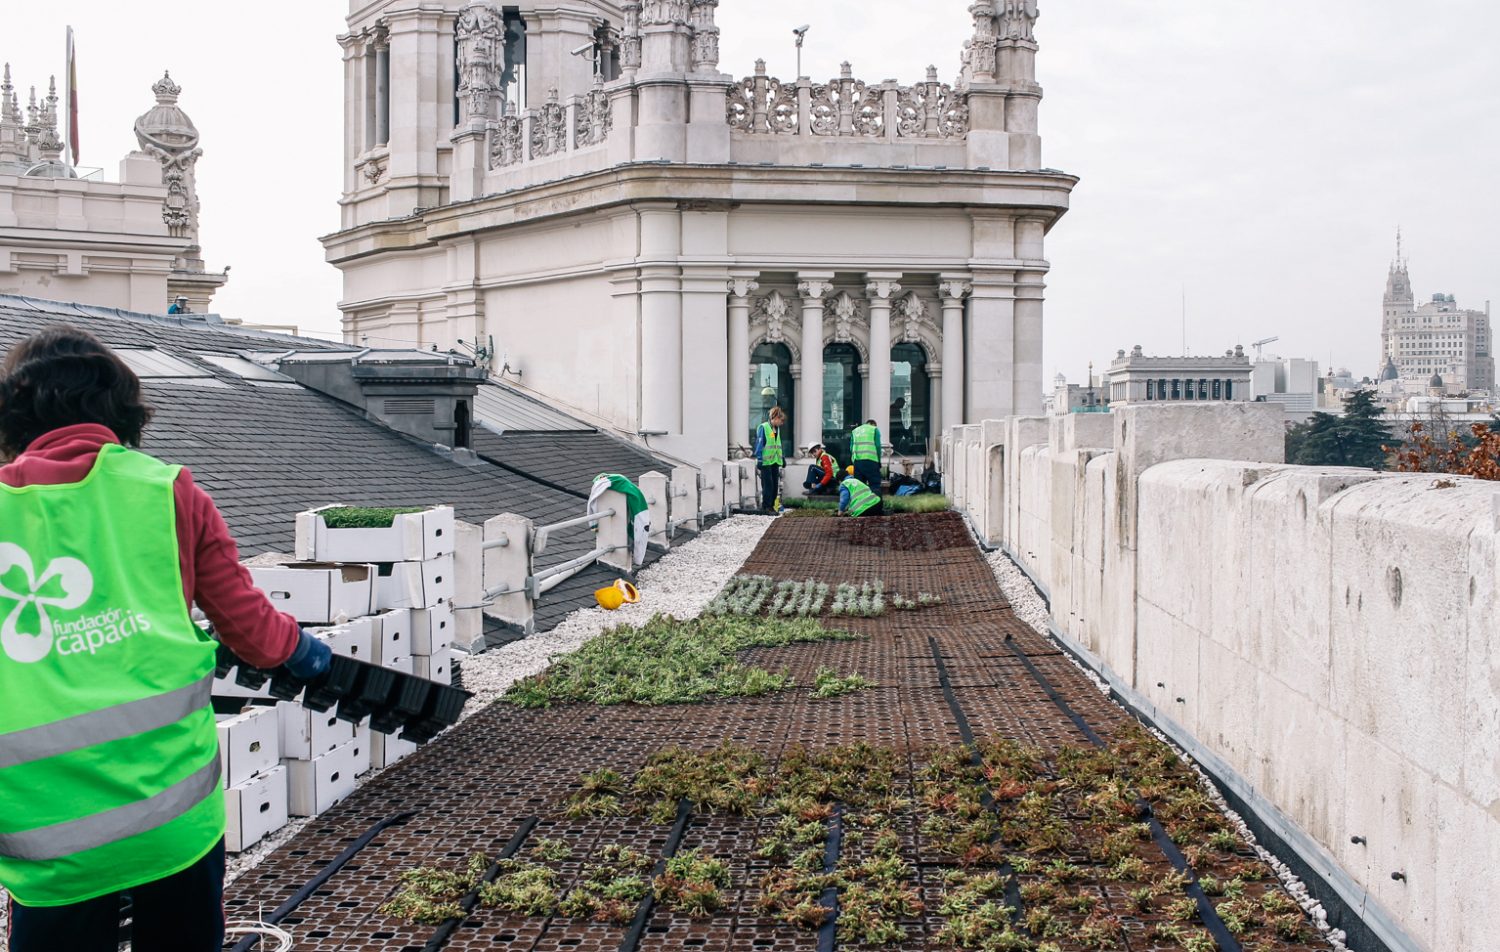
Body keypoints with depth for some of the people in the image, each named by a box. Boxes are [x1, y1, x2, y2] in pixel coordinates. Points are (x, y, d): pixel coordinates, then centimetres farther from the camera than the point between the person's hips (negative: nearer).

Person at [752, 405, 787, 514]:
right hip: (766, 461, -8)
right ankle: (766, 506, -2)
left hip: (775, 461, 8)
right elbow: (759, 443, -11)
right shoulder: (763, 428, -8)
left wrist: (783, 457, 22)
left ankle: (771, 506, 14)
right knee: (768, 484, -8)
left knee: (775, 485, 7)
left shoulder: (777, 429, 16)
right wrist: (759, 459, -14)